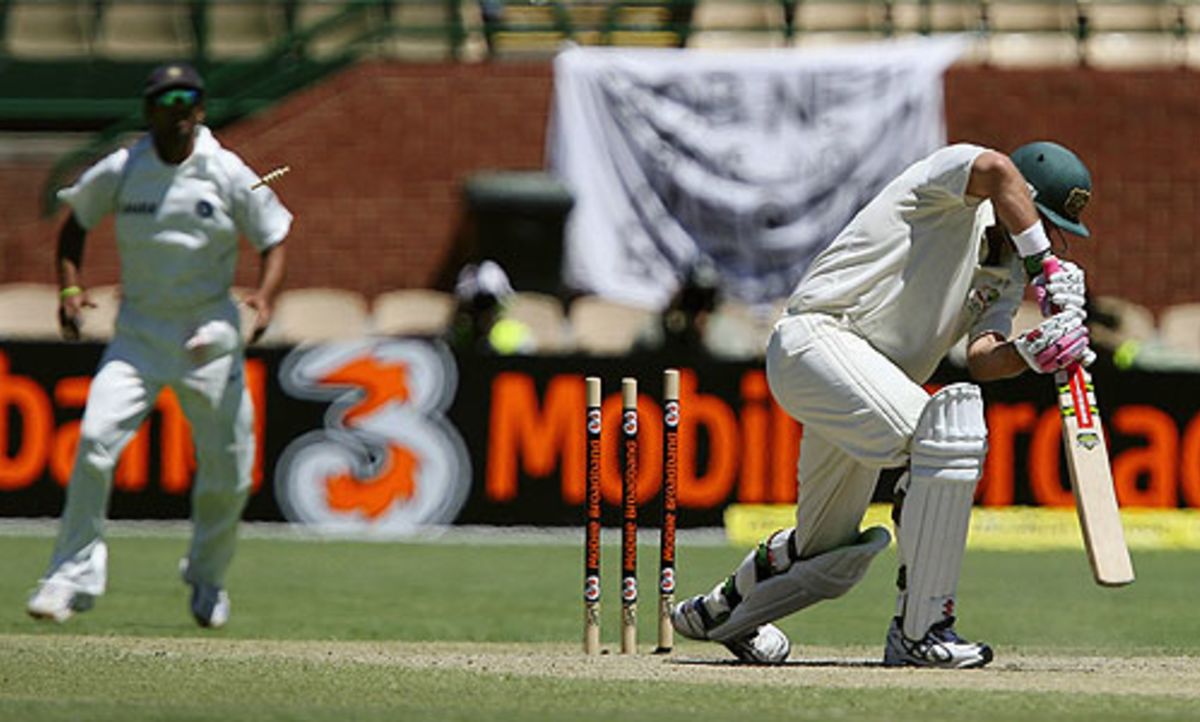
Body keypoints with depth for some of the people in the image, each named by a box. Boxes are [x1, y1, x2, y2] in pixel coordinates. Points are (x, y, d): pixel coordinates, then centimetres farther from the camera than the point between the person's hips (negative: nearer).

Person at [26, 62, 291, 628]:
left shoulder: (227, 174, -6)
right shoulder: (119, 171, -4)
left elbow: (274, 238, 2)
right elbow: (76, 221, 12)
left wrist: (265, 296, -17)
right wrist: (69, 286, -3)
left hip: (209, 333, 0)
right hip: (138, 334, 0)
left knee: (227, 470, 2)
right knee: (96, 439, -20)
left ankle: (207, 578, 28)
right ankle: (73, 576, -14)